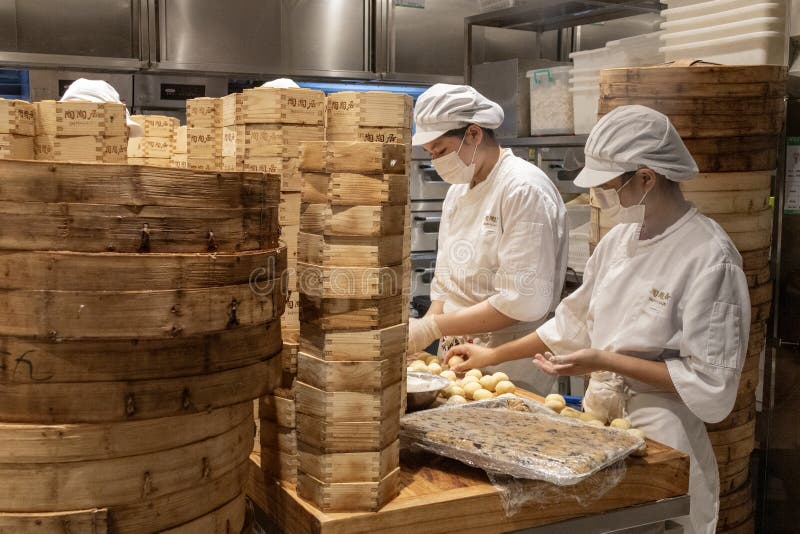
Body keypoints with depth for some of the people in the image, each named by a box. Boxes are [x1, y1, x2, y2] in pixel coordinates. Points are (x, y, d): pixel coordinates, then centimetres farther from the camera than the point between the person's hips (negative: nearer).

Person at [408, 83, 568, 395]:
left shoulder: (524, 190, -16)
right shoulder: (457, 191, 11)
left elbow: (523, 301, -22)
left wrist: (432, 327, -21)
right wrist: (420, 333, -4)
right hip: (455, 357, 7)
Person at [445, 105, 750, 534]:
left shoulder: (709, 256, -19)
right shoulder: (619, 239, 3)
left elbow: (710, 381, -18)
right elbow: (574, 322, 14)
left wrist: (604, 361, -20)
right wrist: (493, 356, 14)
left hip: (659, 435, -6)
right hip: (600, 418, 7)